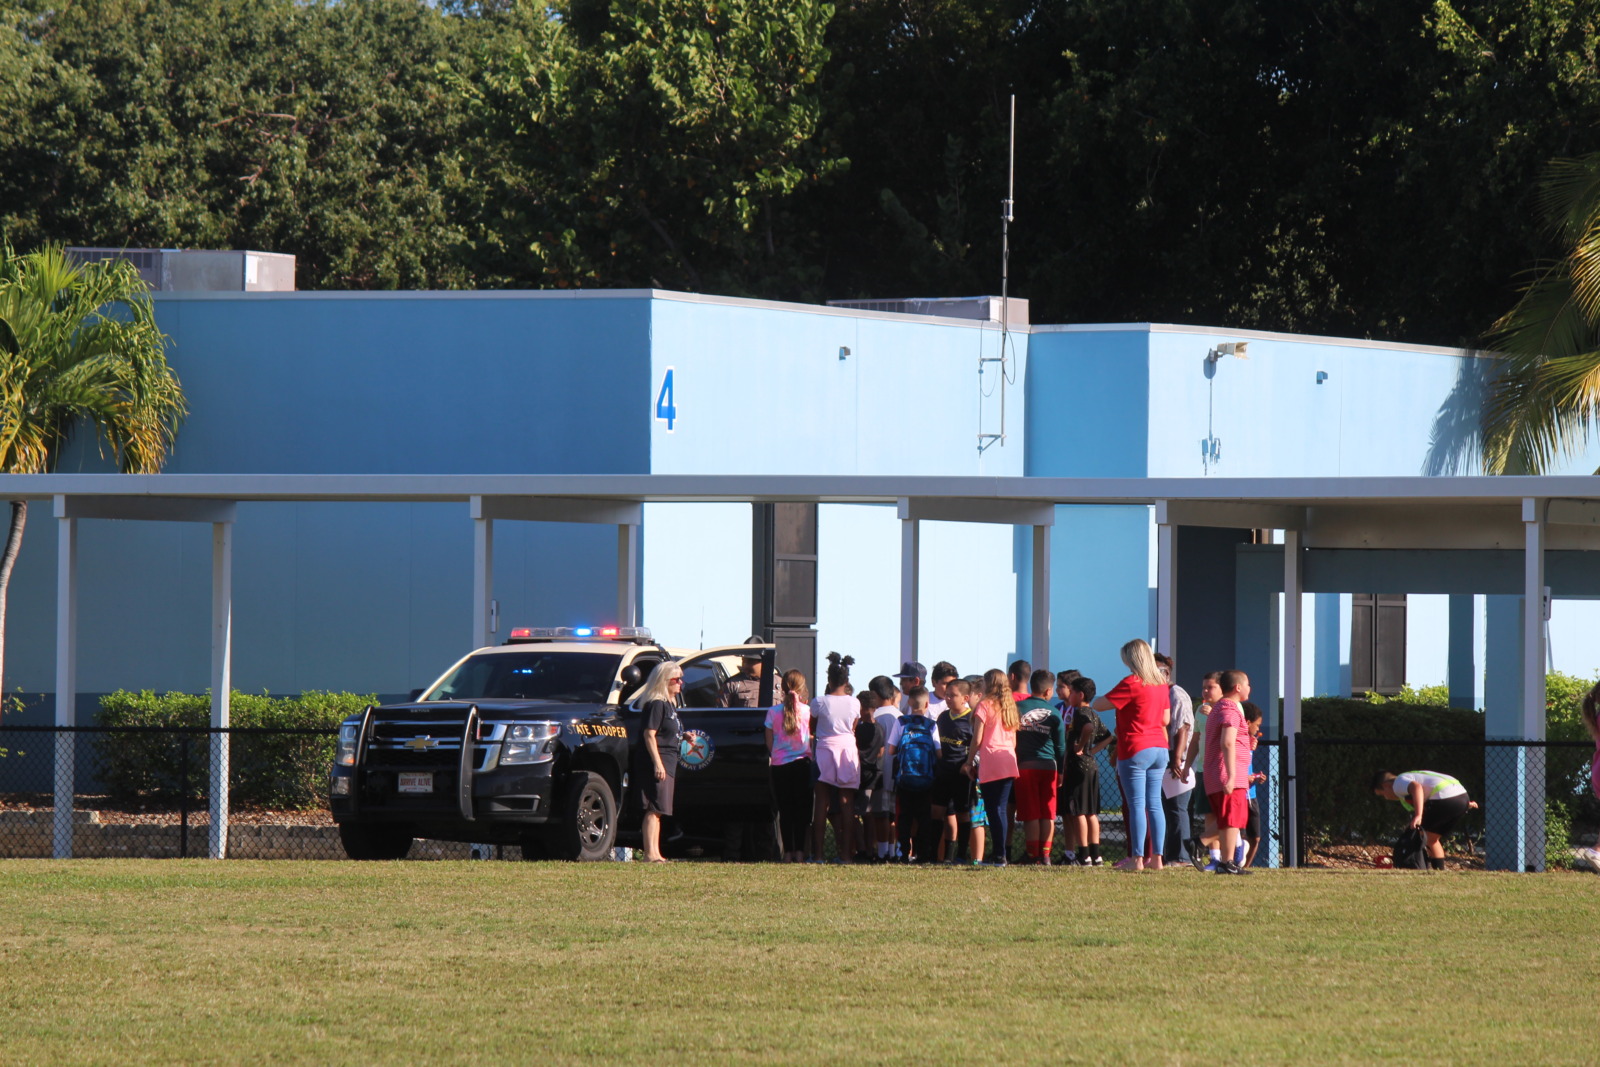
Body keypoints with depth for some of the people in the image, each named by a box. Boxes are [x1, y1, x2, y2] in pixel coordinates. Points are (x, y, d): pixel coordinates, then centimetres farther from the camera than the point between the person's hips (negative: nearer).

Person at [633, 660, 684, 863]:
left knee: (658, 810, 12)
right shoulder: (656, 704, -12)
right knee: (654, 808, -13)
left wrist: (684, 737, 14)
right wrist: (657, 763, -23)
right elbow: (649, 734, -19)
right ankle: (650, 852, -17)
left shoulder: (669, 704, 19)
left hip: (667, 763, 10)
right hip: (655, 762, -10)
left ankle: (655, 853, 16)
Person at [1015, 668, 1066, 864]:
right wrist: (1061, 771, 15)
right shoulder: (1054, 713, 2)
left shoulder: (1019, 708, 0)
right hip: (1048, 765, 1)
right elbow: (1060, 746, 6)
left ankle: (1033, 855, 0)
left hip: (1025, 765, -1)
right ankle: (1045, 854, 3)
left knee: (1031, 814, 1)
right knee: (1048, 814, 6)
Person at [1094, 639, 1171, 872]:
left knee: (1137, 805, -6)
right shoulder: (1161, 684, 10)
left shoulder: (1131, 683, -12)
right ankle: (1156, 857, 7)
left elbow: (1099, 705, -11)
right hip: (1159, 750, 7)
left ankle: (1137, 859, -7)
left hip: (1135, 750, -7)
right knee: (1154, 804, 8)